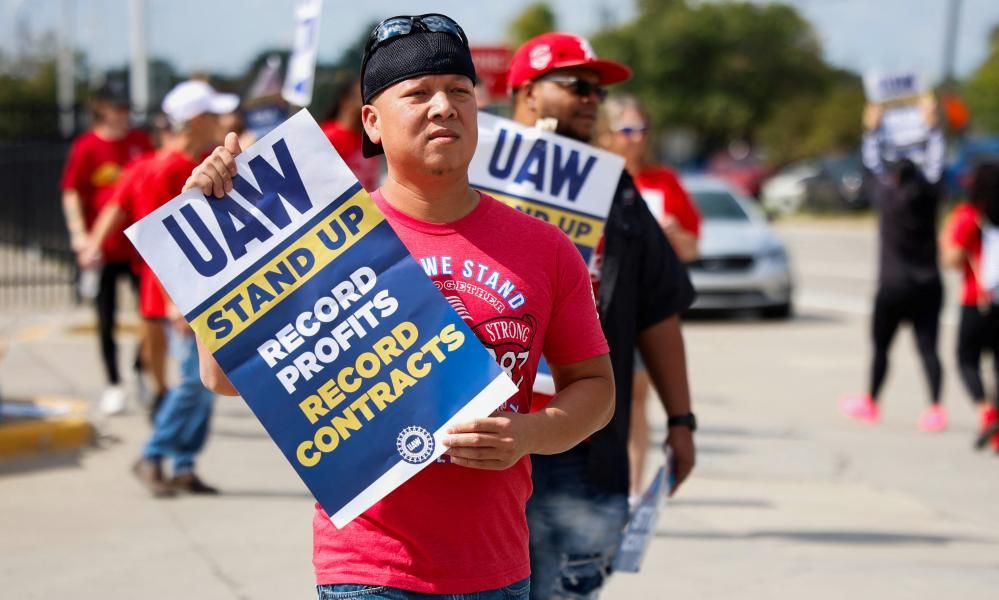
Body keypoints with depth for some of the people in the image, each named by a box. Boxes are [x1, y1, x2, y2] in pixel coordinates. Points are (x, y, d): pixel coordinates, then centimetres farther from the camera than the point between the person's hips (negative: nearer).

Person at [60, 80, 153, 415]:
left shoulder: (140, 142, 6)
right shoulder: (86, 146, -5)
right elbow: (72, 193, -5)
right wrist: (79, 233, -16)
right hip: (105, 245, -3)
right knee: (106, 318, 4)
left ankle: (143, 370, 21)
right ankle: (113, 384, 13)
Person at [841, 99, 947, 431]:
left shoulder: (887, 198, -7)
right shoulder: (928, 197, -2)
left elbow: (872, 165, 8)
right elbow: (935, 164, 13)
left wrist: (872, 129, 21)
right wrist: (932, 125, 24)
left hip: (893, 286, -2)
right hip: (929, 286, 2)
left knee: (881, 345, 11)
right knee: (928, 347, 1)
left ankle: (870, 403, 23)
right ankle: (936, 407, -9)